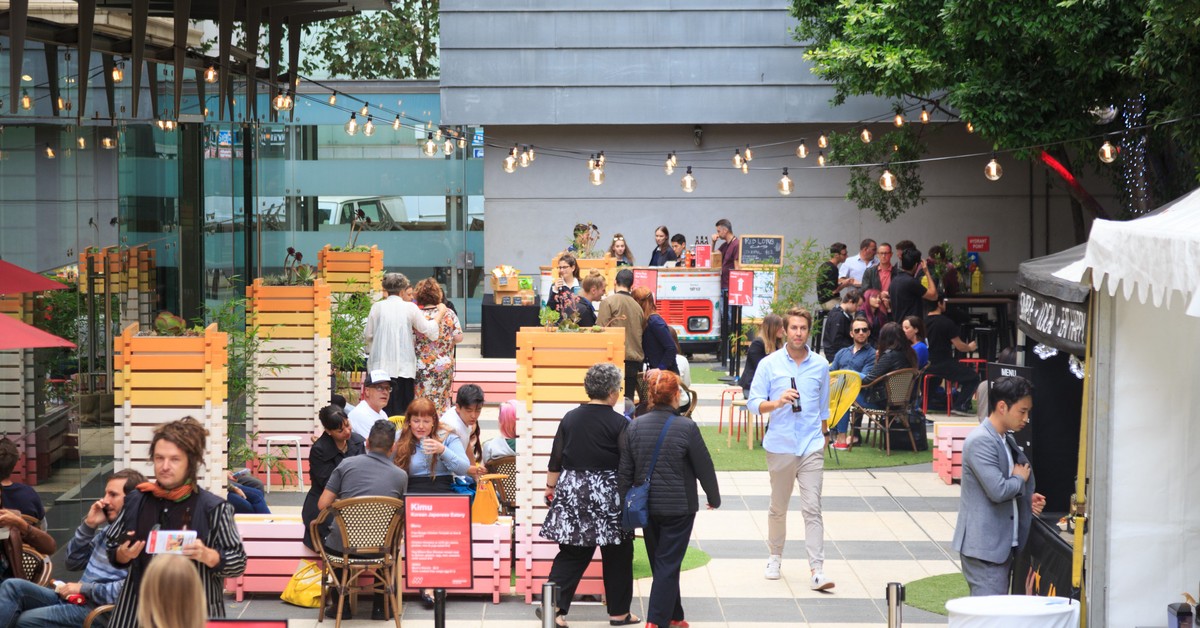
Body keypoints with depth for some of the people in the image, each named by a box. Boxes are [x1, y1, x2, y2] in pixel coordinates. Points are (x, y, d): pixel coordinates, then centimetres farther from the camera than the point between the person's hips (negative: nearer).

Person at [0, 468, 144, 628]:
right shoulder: (108, 528, 16)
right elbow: (73, 563, 18)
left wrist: (84, 588, -14)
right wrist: (88, 525, 5)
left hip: (96, 610, -9)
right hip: (74, 598, 9)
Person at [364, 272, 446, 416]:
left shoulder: (377, 307, 1)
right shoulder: (410, 308, -2)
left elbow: (368, 336, 5)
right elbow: (429, 330, 4)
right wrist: (440, 312, 19)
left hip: (380, 366, 1)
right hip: (404, 366, -1)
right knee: (403, 410, 4)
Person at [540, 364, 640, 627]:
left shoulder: (570, 418, 3)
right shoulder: (619, 424, -10)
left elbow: (556, 458, 9)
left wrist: (551, 487, 20)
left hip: (572, 490, 4)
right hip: (608, 495, -4)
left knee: (572, 552, 9)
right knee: (617, 556, 9)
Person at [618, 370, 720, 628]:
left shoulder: (634, 427, -2)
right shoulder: (686, 428, -13)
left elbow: (624, 471, 1)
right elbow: (704, 467, -6)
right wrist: (714, 497, 10)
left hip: (647, 507, 4)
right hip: (678, 507, -4)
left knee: (660, 563, 16)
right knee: (668, 565, 0)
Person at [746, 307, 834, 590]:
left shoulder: (820, 365, 6)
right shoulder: (769, 364, 1)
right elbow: (753, 403, -4)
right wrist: (777, 402, -21)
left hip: (811, 447, 0)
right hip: (779, 446, 0)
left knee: (812, 508, -8)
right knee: (778, 508, 12)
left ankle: (817, 570, -12)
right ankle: (775, 557, 32)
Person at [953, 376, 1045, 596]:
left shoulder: (1006, 441, 15)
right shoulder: (980, 441, -17)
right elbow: (998, 490, -25)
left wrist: (1027, 499, 7)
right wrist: (1020, 479, -5)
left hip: (1003, 544, 10)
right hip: (984, 546, -10)